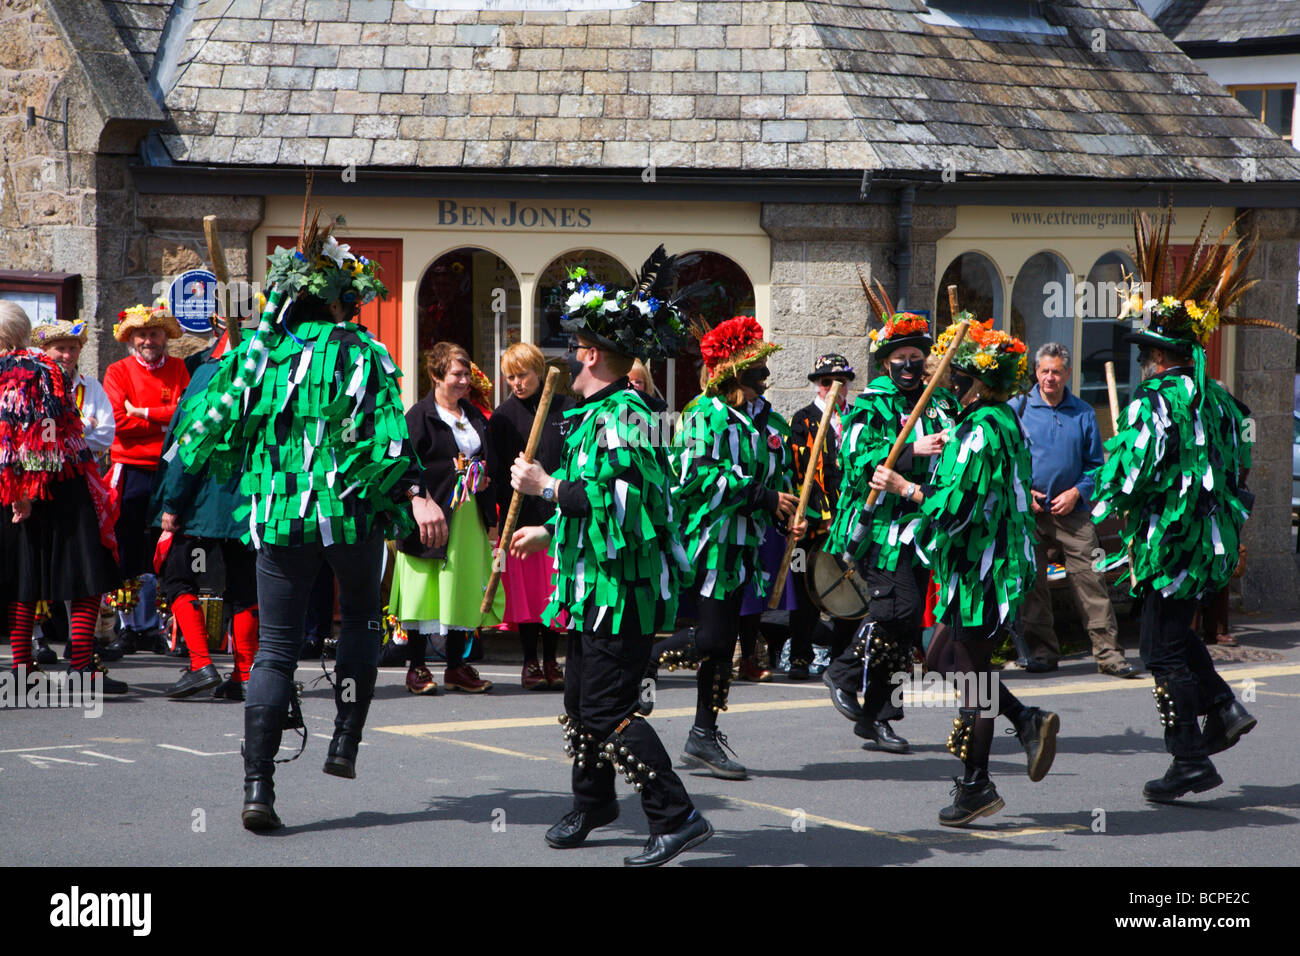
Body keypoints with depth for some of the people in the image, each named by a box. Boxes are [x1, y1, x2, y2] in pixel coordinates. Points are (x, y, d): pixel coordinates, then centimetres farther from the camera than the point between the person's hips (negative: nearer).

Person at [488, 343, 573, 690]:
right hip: (520, 516, -1)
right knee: (526, 589, 0)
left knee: (557, 590, 3)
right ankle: (530, 662, 10)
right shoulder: (503, 416, 4)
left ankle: (551, 661, 14)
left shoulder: (565, 408, 5)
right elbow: (497, 472, 2)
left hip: (559, 515, 1)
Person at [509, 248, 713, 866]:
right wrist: (548, 533, 29)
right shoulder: (598, 413, 16)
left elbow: (620, 500, -29)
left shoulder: (623, 414, -17)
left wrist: (548, 487, -21)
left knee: (608, 711, -12)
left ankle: (677, 817, -9)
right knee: (581, 699, 19)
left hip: (621, 592, -11)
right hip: (595, 588, 11)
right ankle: (592, 804, 36)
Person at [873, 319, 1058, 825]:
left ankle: (976, 786, 6)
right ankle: (1029, 721, 14)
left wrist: (904, 487, -15)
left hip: (982, 569, -10)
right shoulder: (1000, 420, 12)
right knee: (942, 659, 17)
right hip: (978, 566, 10)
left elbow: (959, 505, -24)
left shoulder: (983, 428, -19)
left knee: (971, 671, -2)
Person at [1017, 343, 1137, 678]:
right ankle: (1042, 651, 14)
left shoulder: (1083, 414, 8)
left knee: (1090, 580, -6)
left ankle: (1108, 653, -6)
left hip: (1072, 511, 0)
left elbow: (1095, 464, 12)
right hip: (1028, 512, 0)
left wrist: (1077, 492, -5)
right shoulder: (1018, 409, 4)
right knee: (1031, 584, 3)